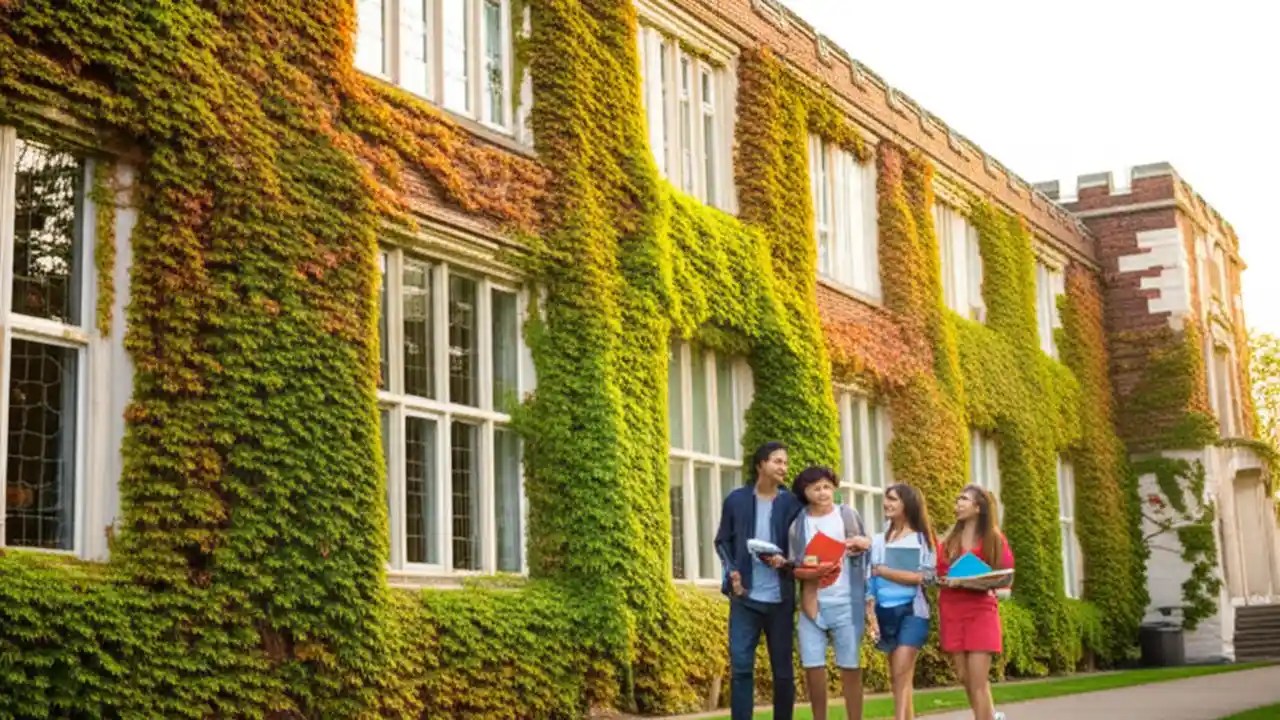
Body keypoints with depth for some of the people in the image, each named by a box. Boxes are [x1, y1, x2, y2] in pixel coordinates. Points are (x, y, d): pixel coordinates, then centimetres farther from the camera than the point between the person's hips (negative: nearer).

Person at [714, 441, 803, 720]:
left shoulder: (792, 503, 2)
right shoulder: (736, 499, 4)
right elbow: (722, 541, 10)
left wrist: (786, 560, -14)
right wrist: (732, 571, -5)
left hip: (780, 598, 1)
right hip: (745, 596, 0)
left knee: (783, 668, 8)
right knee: (740, 665, -5)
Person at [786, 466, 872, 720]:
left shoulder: (847, 515, 4)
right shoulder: (798, 523, 4)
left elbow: (867, 548, 14)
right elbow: (793, 566, 5)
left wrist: (862, 543, -9)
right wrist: (805, 573, -16)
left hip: (845, 603, -1)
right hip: (812, 604, 1)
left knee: (850, 666, 2)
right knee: (813, 665, -2)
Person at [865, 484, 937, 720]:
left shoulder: (923, 538, 3)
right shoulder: (878, 540, 10)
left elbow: (924, 577, -7)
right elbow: (869, 580, 6)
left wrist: (883, 571, -7)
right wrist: (871, 614, -4)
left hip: (912, 610, -4)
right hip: (885, 612, 4)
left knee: (901, 673, -15)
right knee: (898, 676, 6)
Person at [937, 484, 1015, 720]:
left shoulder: (994, 538, 1)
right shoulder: (950, 539, 11)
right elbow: (939, 571, 12)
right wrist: (946, 579, -10)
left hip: (980, 611, -4)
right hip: (952, 611, 4)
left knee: (977, 680, -9)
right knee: (964, 677, 8)